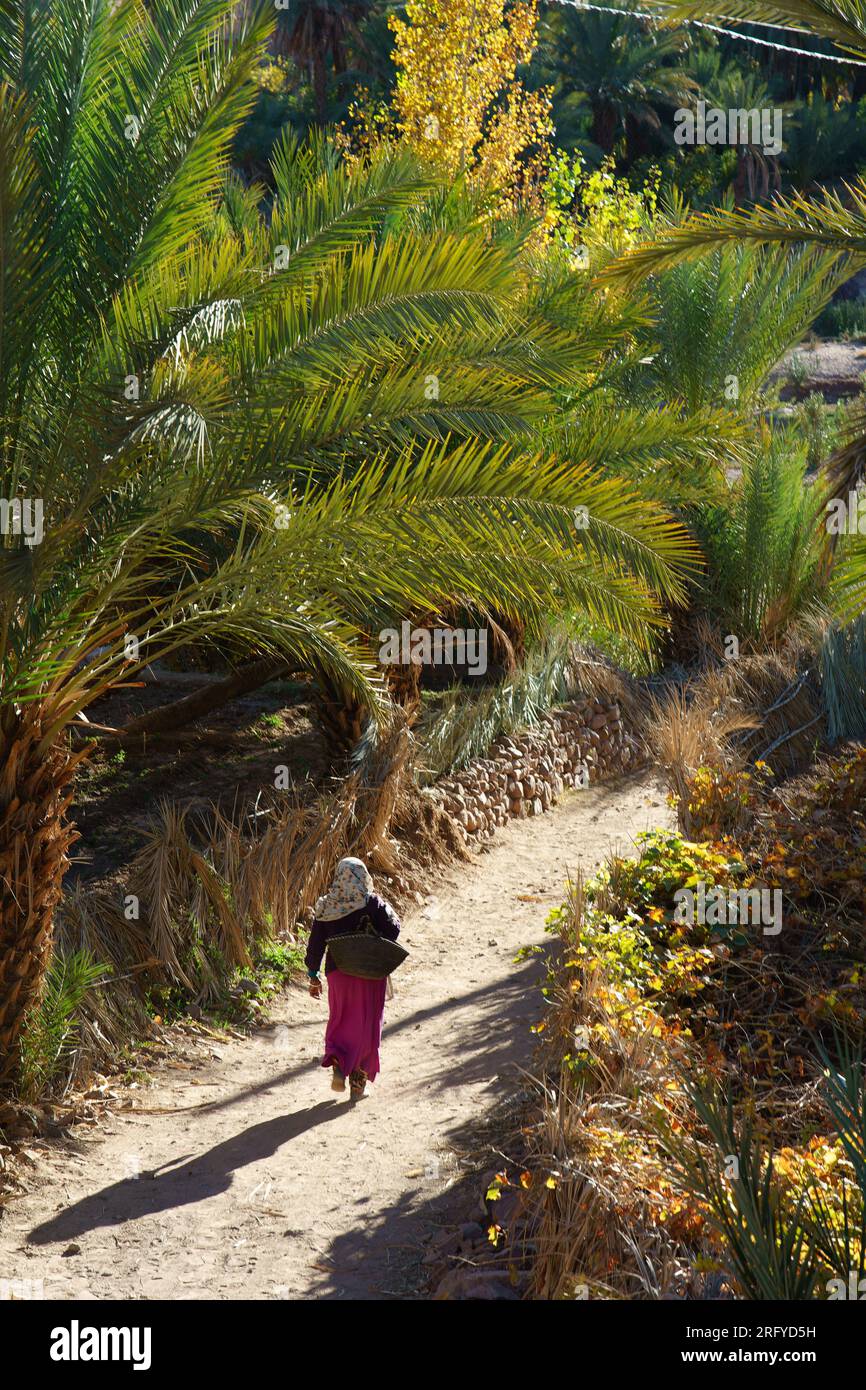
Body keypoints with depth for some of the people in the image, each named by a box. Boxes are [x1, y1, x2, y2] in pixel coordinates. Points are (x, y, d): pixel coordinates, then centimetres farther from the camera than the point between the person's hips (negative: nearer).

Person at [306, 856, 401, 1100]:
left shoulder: (326, 906, 1)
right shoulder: (372, 903, -7)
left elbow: (315, 943, 2)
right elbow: (393, 928, -16)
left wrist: (313, 976, 9)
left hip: (338, 971, 2)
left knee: (340, 1022, 16)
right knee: (366, 1025, 9)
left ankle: (338, 1064, -11)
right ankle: (358, 1082, 9)